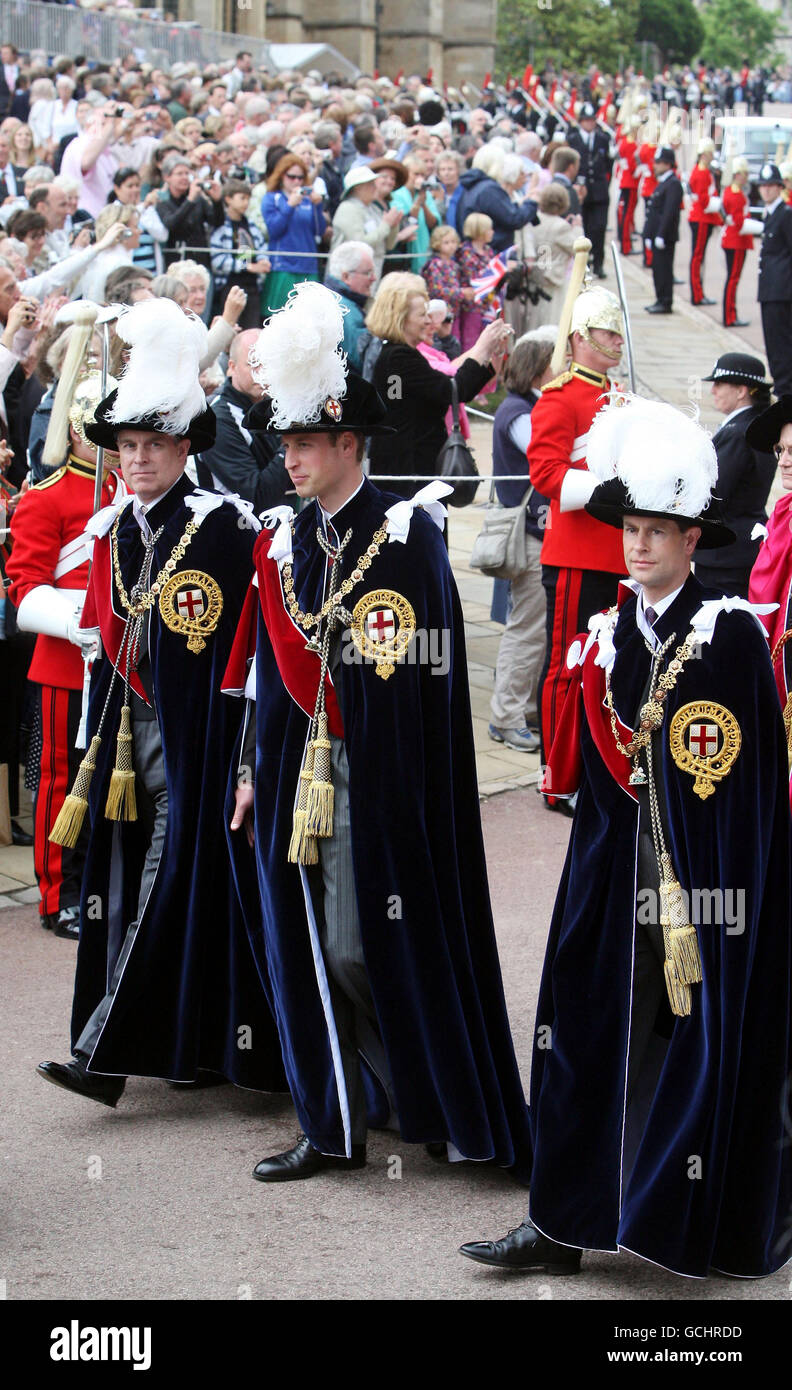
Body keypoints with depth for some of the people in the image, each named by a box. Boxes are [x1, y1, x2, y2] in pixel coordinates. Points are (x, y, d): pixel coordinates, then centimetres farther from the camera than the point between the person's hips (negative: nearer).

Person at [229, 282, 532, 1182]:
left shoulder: (406, 530, -8)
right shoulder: (284, 541, 11)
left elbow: (426, 669, -10)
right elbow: (272, 667, 13)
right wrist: (256, 769, 10)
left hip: (383, 773, -6)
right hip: (301, 768, 6)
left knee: (363, 946, -6)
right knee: (312, 948, 7)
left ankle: (447, 1108, 12)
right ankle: (336, 1126, 16)